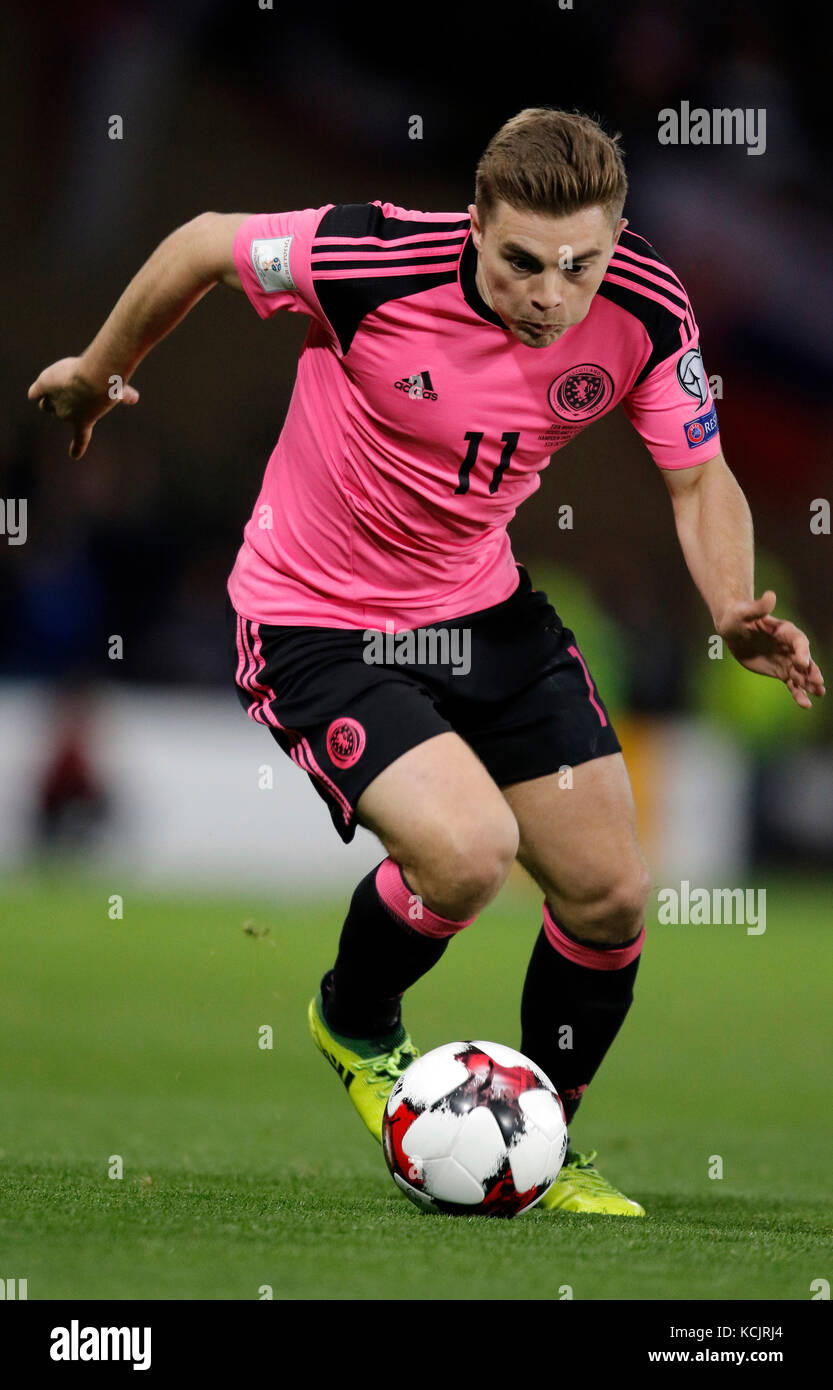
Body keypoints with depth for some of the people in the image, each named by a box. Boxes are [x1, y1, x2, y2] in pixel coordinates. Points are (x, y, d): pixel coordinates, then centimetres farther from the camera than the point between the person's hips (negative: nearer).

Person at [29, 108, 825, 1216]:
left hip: (483, 605, 5)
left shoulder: (644, 311, -17)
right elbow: (203, 246, -11)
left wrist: (735, 611, -24)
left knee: (610, 895, 2)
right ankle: (356, 1027, 9)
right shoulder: (372, 262, -29)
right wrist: (98, 374, 5)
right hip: (316, 620, -5)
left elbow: (701, 481, -4)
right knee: (469, 847, -25)